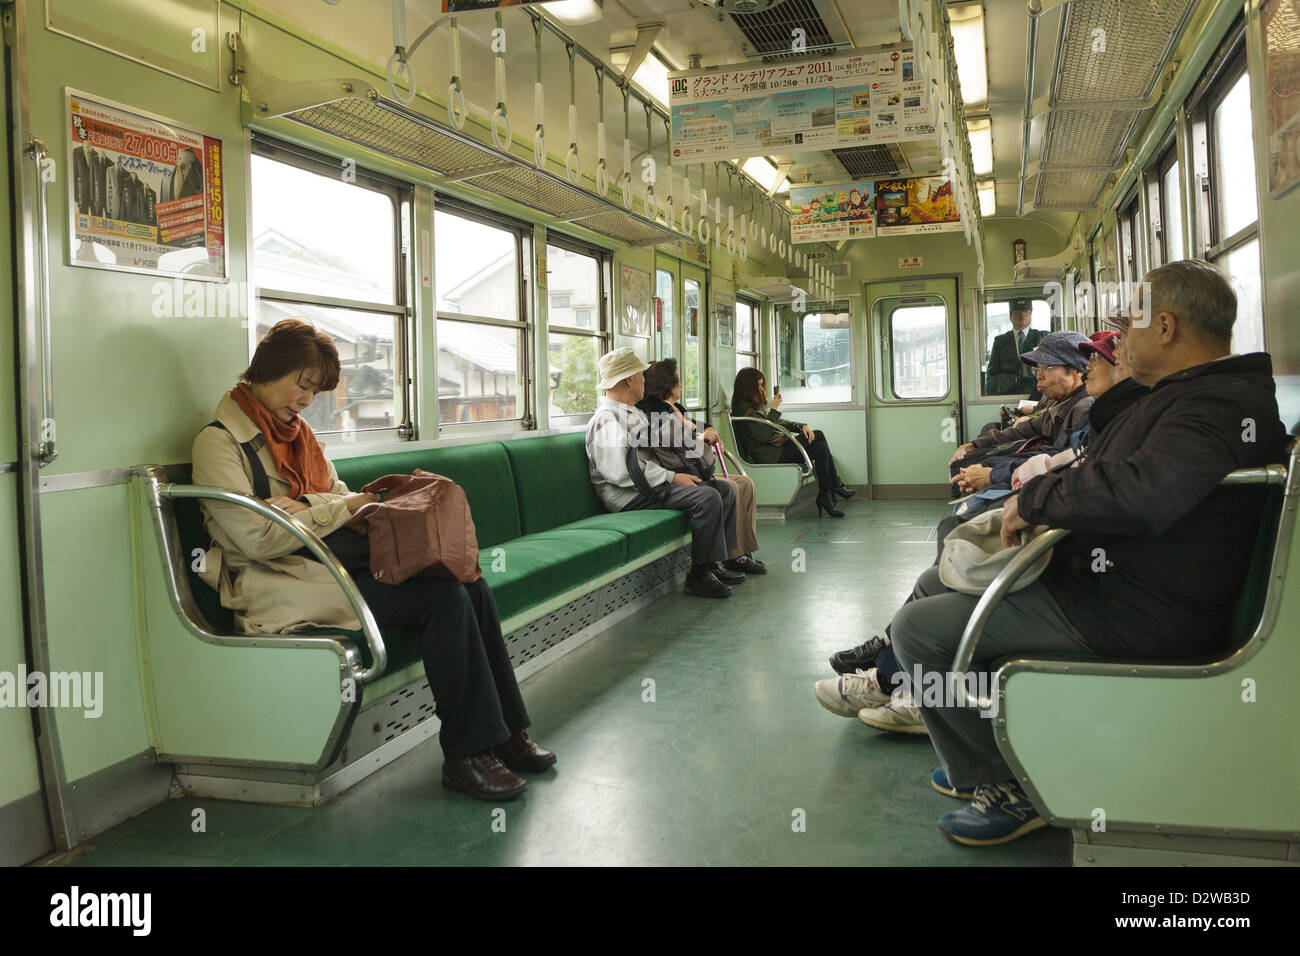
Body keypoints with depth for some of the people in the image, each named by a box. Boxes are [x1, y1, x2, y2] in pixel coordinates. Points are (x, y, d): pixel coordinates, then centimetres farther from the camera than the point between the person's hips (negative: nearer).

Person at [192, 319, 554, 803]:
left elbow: (342, 496, 16)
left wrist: (304, 508, -7)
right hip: (286, 586, -7)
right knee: (443, 596, -25)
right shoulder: (219, 442, -5)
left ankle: (506, 731, -6)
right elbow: (257, 540, -14)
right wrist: (339, 507, -9)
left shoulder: (296, 430, 20)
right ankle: (467, 754, -16)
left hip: (341, 559, 8)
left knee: (470, 582, -15)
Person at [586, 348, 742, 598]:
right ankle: (699, 575, -17)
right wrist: (672, 477, -20)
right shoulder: (607, 419, -13)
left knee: (724, 490, 4)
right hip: (631, 496, -11)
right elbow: (620, 471, -24)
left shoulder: (636, 413, 21)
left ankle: (715, 564, 2)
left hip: (651, 484, 11)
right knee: (707, 497, -24)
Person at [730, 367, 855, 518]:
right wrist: (774, 409, -16)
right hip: (768, 456, -10)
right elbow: (763, 435, -21)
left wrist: (802, 426, 6)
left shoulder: (757, 405, 20)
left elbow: (779, 422, 21)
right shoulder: (744, 408, -13)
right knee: (820, 449, -13)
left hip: (778, 445, 10)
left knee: (818, 435, -1)